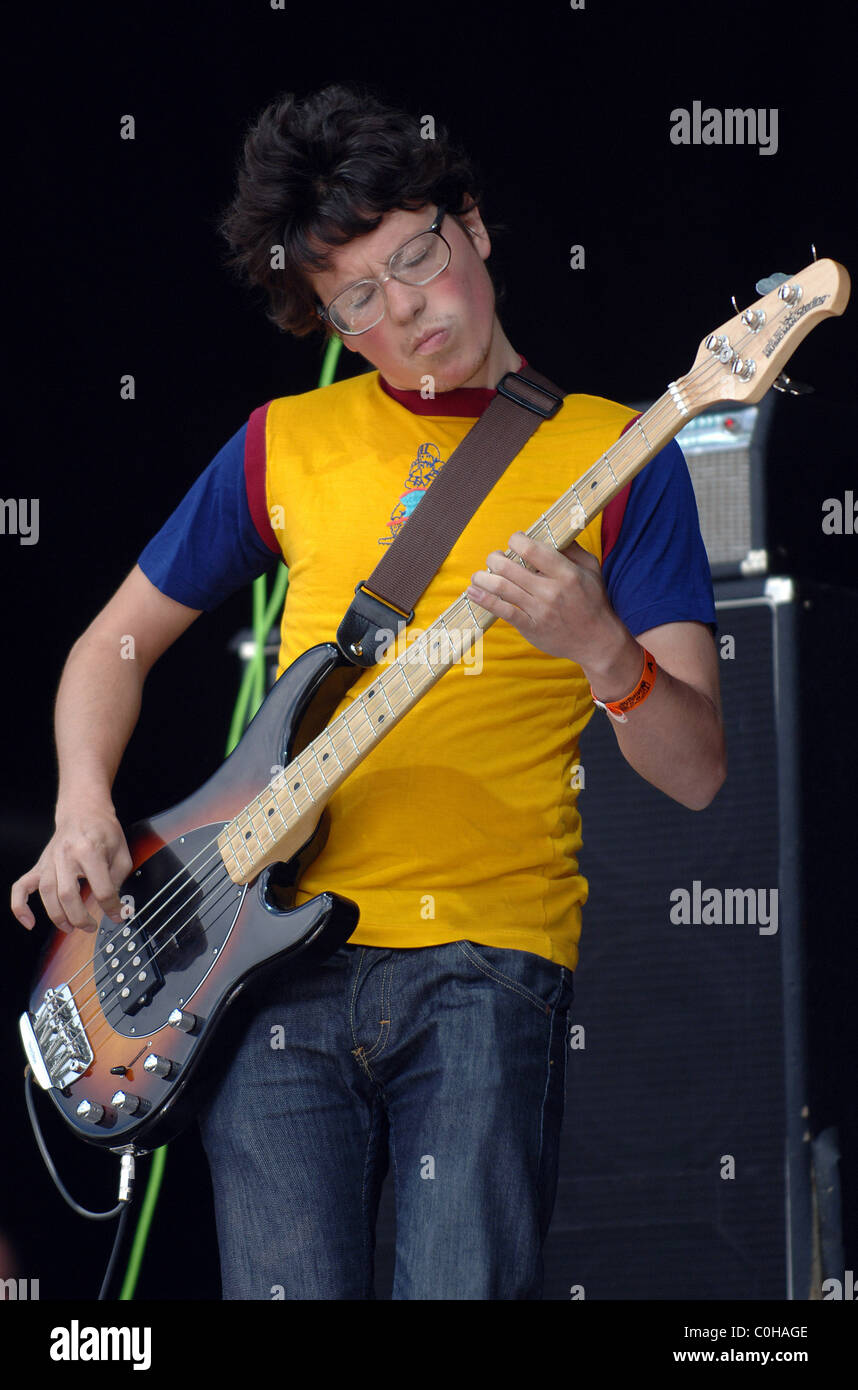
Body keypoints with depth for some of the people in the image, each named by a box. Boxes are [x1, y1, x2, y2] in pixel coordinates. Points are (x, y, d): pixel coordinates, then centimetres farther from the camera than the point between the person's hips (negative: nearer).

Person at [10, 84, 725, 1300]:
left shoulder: (614, 456, 5)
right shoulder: (284, 445, 14)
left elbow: (694, 773, 0)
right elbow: (117, 642, 24)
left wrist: (601, 649, -20)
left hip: (487, 962, -2)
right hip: (275, 959, 2)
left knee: (465, 1287, -17)